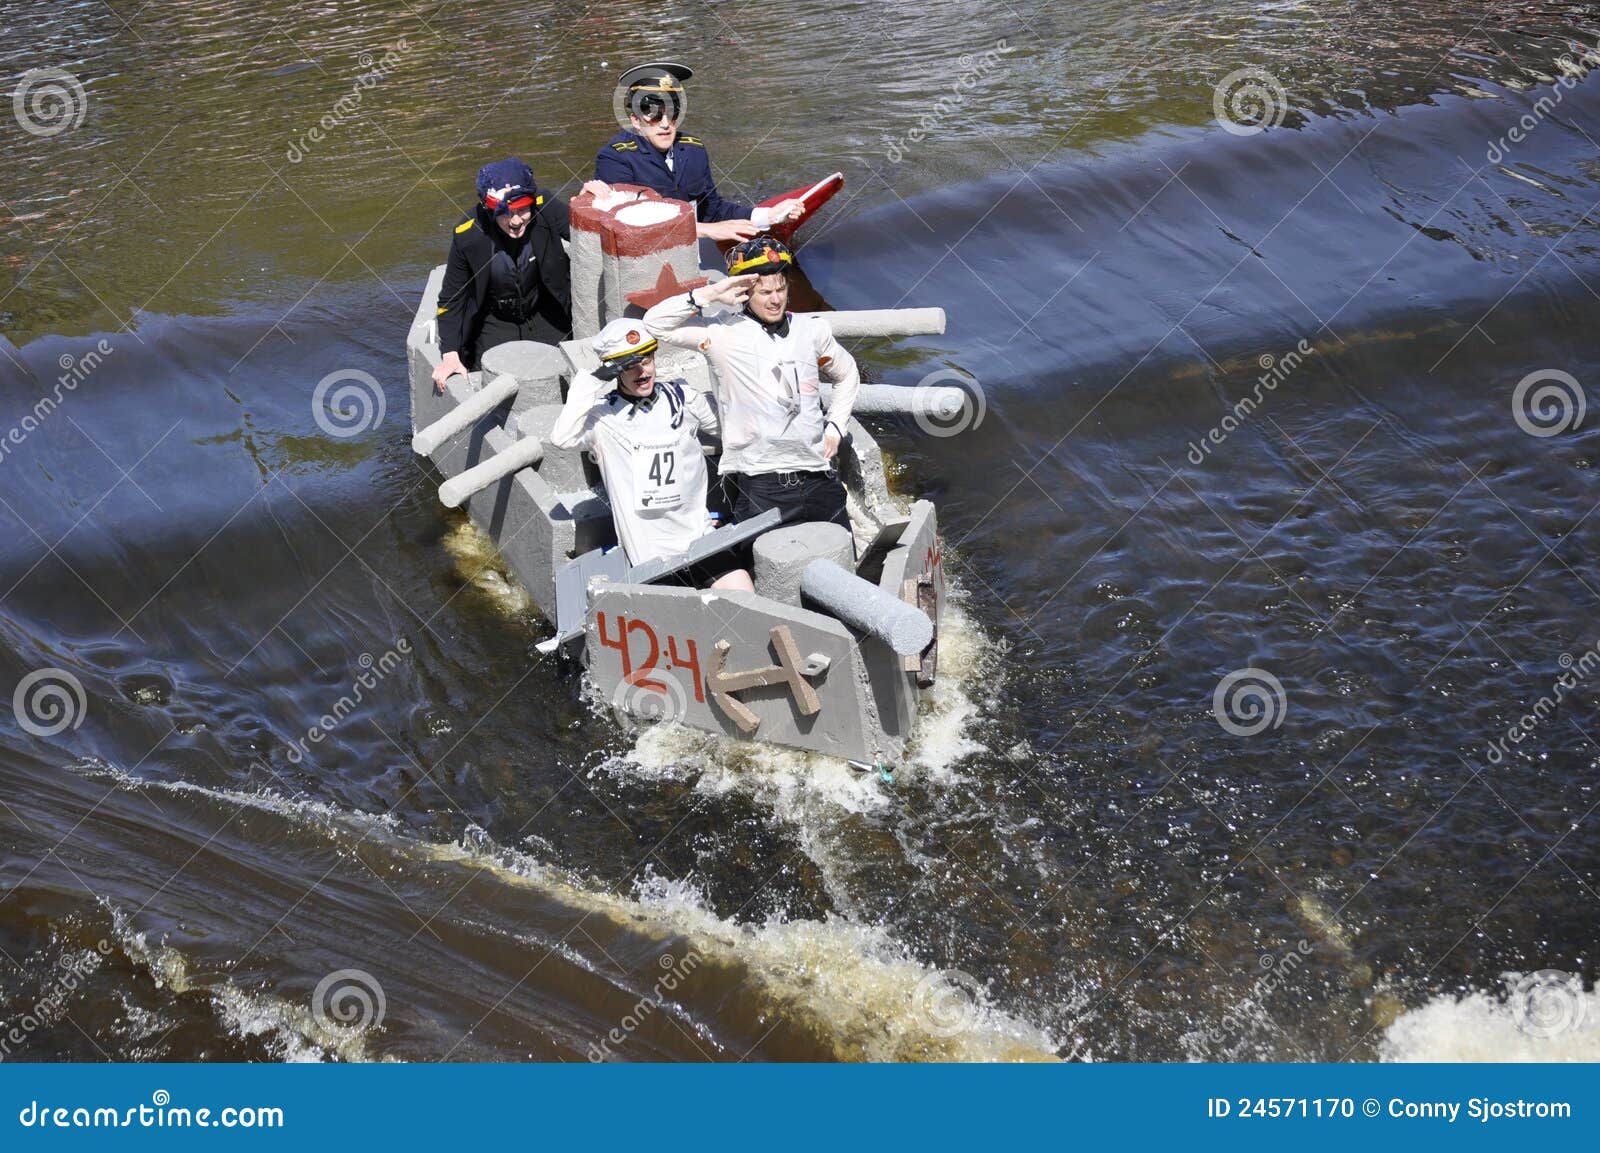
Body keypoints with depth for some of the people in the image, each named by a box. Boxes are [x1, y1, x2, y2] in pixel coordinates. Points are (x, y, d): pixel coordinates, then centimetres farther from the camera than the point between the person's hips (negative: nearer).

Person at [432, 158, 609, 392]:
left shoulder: (544, 208, -21)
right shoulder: (468, 236, -21)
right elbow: (451, 298, -10)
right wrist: (450, 356, -15)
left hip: (545, 318, 1)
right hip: (495, 326, -1)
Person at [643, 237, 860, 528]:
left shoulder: (812, 330, 11)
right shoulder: (723, 333, -1)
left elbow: (848, 376, 28)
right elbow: (655, 324, -8)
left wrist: (834, 428, 16)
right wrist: (710, 294, -12)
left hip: (818, 478, 4)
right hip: (759, 486, -4)